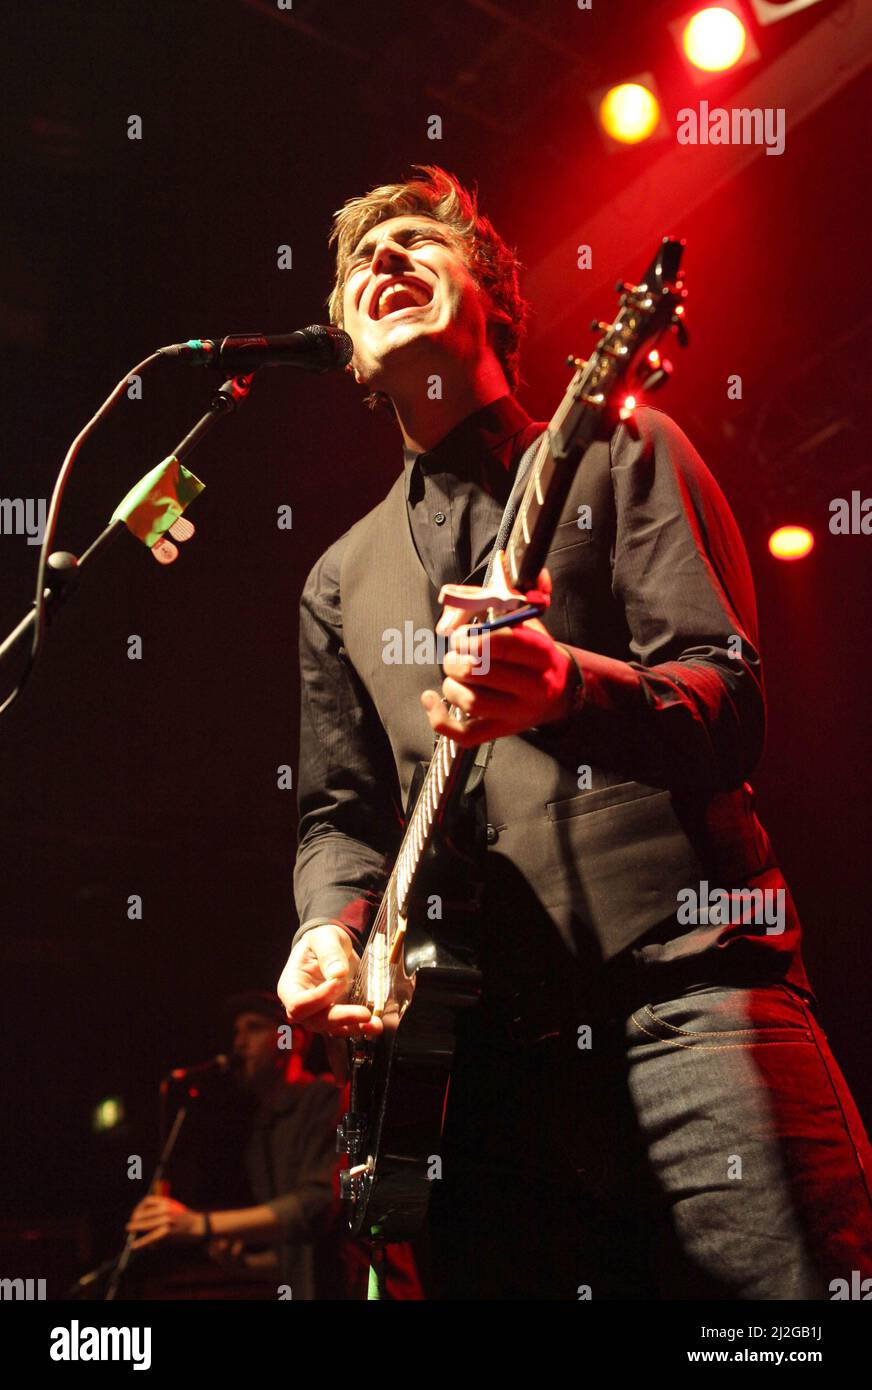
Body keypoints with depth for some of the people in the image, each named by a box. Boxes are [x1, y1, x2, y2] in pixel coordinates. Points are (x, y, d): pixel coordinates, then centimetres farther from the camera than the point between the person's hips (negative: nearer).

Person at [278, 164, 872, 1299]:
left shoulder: (617, 452, 10)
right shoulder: (344, 578, 23)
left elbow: (733, 703, -2)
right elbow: (339, 809, 22)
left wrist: (570, 688, -23)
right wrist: (331, 925, -1)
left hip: (688, 983, -3)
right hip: (494, 1044, 4)